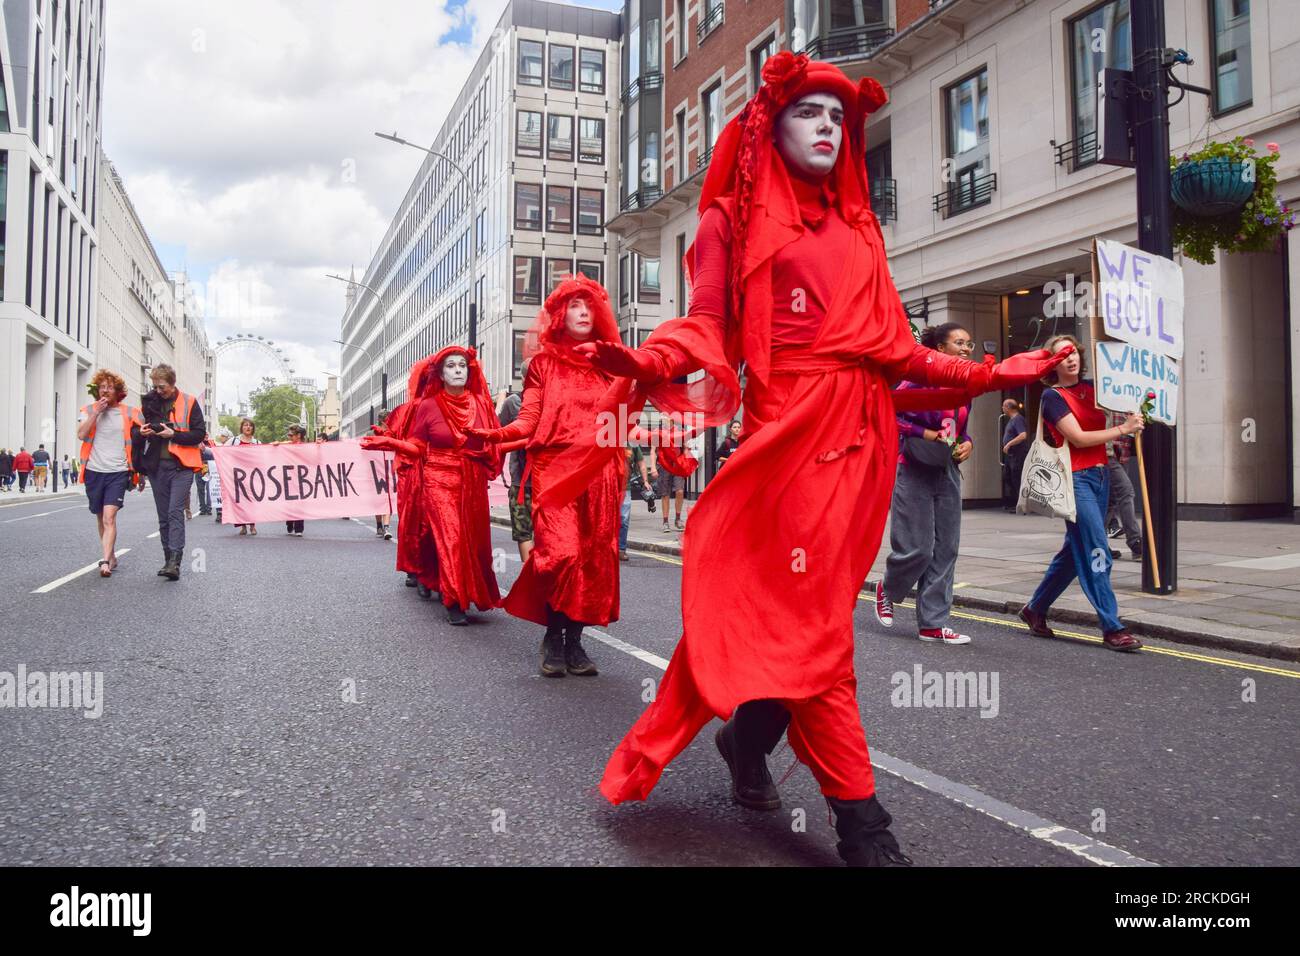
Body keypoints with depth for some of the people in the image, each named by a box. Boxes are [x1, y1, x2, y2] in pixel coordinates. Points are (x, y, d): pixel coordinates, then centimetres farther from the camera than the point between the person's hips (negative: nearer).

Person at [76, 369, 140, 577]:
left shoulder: (128, 412, 3)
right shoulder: (89, 410, 5)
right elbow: (81, 434, -9)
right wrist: (97, 412, -12)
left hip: (118, 472, -3)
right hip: (94, 471, 3)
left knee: (109, 517, -16)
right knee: (101, 518, 14)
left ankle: (105, 562, -21)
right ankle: (112, 556, 29)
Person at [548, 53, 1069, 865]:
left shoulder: (859, 229, 23)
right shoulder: (735, 219, 9)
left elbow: (895, 347, 21)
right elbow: (706, 325, -4)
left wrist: (996, 374, 21)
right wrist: (649, 362, -25)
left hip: (863, 432, 6)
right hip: (791, 426, -5)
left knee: (804, 612, 6)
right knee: (810, 618, -8)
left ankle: (749, 737, 30)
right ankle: (860, 821, -2)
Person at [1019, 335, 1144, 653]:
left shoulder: (1091, 387, 12)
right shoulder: (1053, 396, -6)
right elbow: (1079, 438, -13)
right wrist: (1123, 429, -10)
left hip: (1099, 475, 7)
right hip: (1075, 478, -7)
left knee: (1075, 550, 12)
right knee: (1096, 552, -10)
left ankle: (1035, 609, 25)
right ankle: (1112, 628, -5)